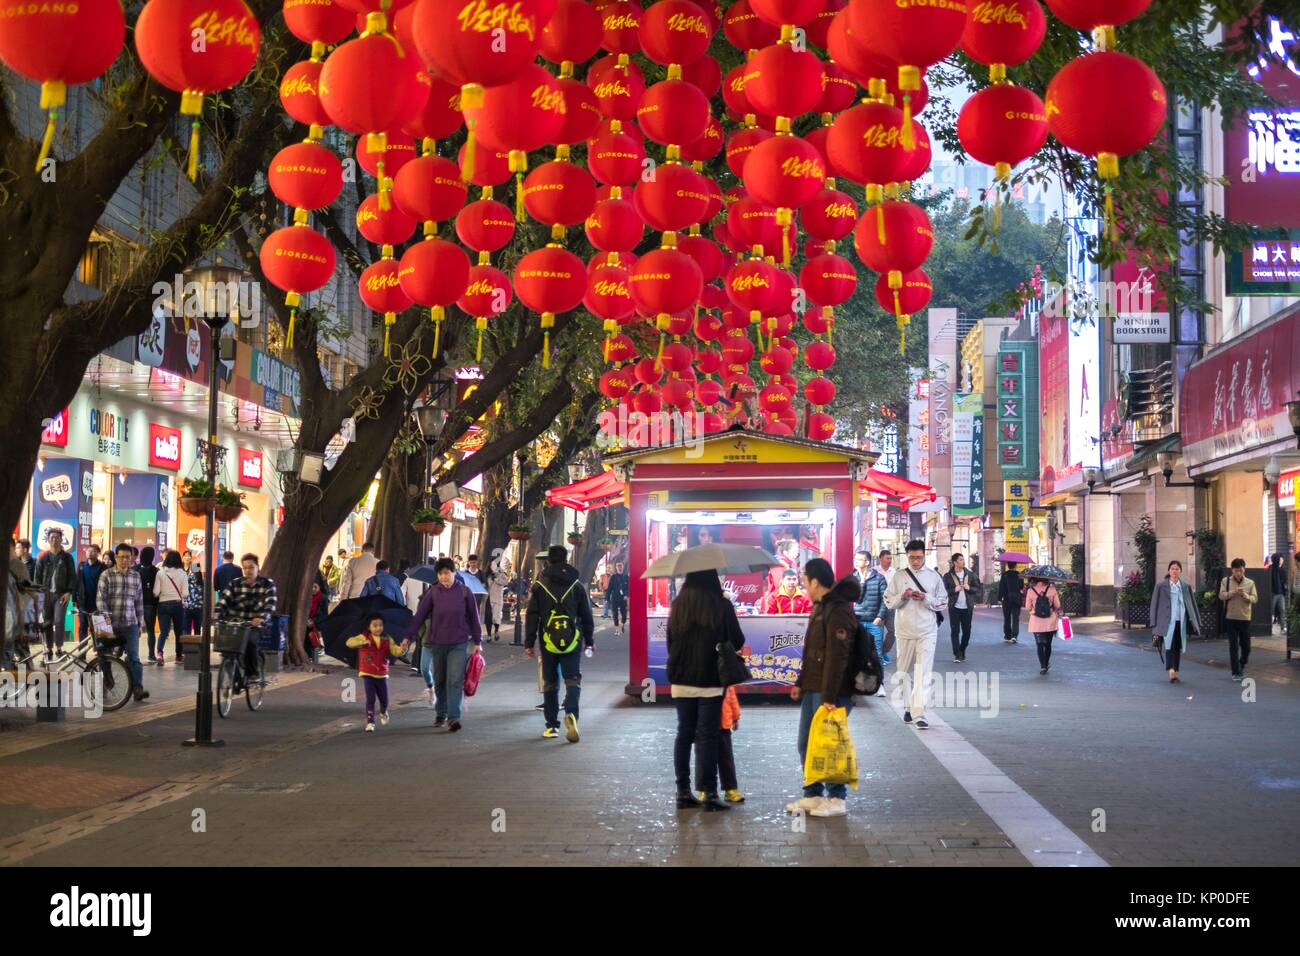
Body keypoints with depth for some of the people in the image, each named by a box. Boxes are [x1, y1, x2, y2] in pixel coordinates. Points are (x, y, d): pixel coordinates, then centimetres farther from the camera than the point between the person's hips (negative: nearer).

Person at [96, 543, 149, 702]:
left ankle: (138, 689, -14)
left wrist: (140, 623, 12)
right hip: (111, 624, -2)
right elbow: (100, 599, -7)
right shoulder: (106, 575, -1)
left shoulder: (135, 577, 10)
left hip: (130, 624, 2)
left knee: (134, 657, -9)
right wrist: (106, 617, -18)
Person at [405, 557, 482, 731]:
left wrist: (477, 642, 6)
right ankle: (440, 714, 26)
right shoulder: (433, 593, -1)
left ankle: (453, 718, -13)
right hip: (436, 643, 2)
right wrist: (407, 637, -5)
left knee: (455, 681, -11)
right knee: (439, 681, 11)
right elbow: (419, 616, 0)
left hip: (459, 644, -2)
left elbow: (473, 618, 5)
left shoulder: (465, 592, -2)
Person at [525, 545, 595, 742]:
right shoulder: (576, 585, 2)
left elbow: (531, 616, 0)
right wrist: (589, 640, 18)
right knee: (573, 680, 1)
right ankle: (571, 714, -26)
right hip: (572, 642, -1)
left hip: (548, 642, 1)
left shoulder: (539, 586, 0)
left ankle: (552, 726, 15)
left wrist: (529, 643, 4)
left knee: (550, 683, 11)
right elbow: (586, 615, 7)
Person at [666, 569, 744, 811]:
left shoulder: (677, 606, 1)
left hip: (681, 681, 4)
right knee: (708, 736, 0)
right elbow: (738, 641, -3)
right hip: (710, 681, -4)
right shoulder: (722, 606, -10)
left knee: (684, 733, 10)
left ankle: (683, 791, 12)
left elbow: (670, 642, 9)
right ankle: (709, 793, 1)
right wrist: (726, 647, 19)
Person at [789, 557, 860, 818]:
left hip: (831, 693, -10)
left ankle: (836, 799, 7)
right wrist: (801, 683, 20)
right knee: (806, 745, 14)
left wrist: (829, 696, -24)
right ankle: (813, 795, 24)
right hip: (812, 690, 10)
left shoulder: (838, 611, -18)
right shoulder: (820, 608, 15)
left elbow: (837, 657, -23)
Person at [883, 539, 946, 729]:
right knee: (905, 671, 10)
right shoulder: (899, 576, 6)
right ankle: (908, 707, 26)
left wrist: (926, 598, -11)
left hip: (927, 631, -2)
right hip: (905, 631, 2)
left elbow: (943, 603, 6)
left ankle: (919, 713, -16)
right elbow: (888, 602, 6)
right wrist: (903, 596, -12)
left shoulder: (934, 576, 5)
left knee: (923, 673, -11)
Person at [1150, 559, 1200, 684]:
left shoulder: (1186, 587, 10)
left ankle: (1175, 673, 17)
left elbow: (1192, 604, 14)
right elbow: (1155, 604, 3)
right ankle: (1171, 672, -29)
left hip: (1181, 622, 3)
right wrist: (1154, 623, -1)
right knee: (1170, 645, -17)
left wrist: (1195, 622, 10)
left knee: (1178, 647, 7)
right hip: (1167, 621, -3)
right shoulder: (1161, 586, 2)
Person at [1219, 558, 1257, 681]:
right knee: (1233, 646, -2)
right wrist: (1233, 592, -22)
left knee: (1246, 646, 8)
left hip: (1245, 619, 1)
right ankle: (1236, 672, 3)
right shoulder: (1226, 581, 2)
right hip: (1231, 618, -1)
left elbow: (1255, 598, -3)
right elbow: (1221, 596, -7)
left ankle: (1242, 665, 34)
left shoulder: (1250, 583, 3)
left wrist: (1244, 595, -21)